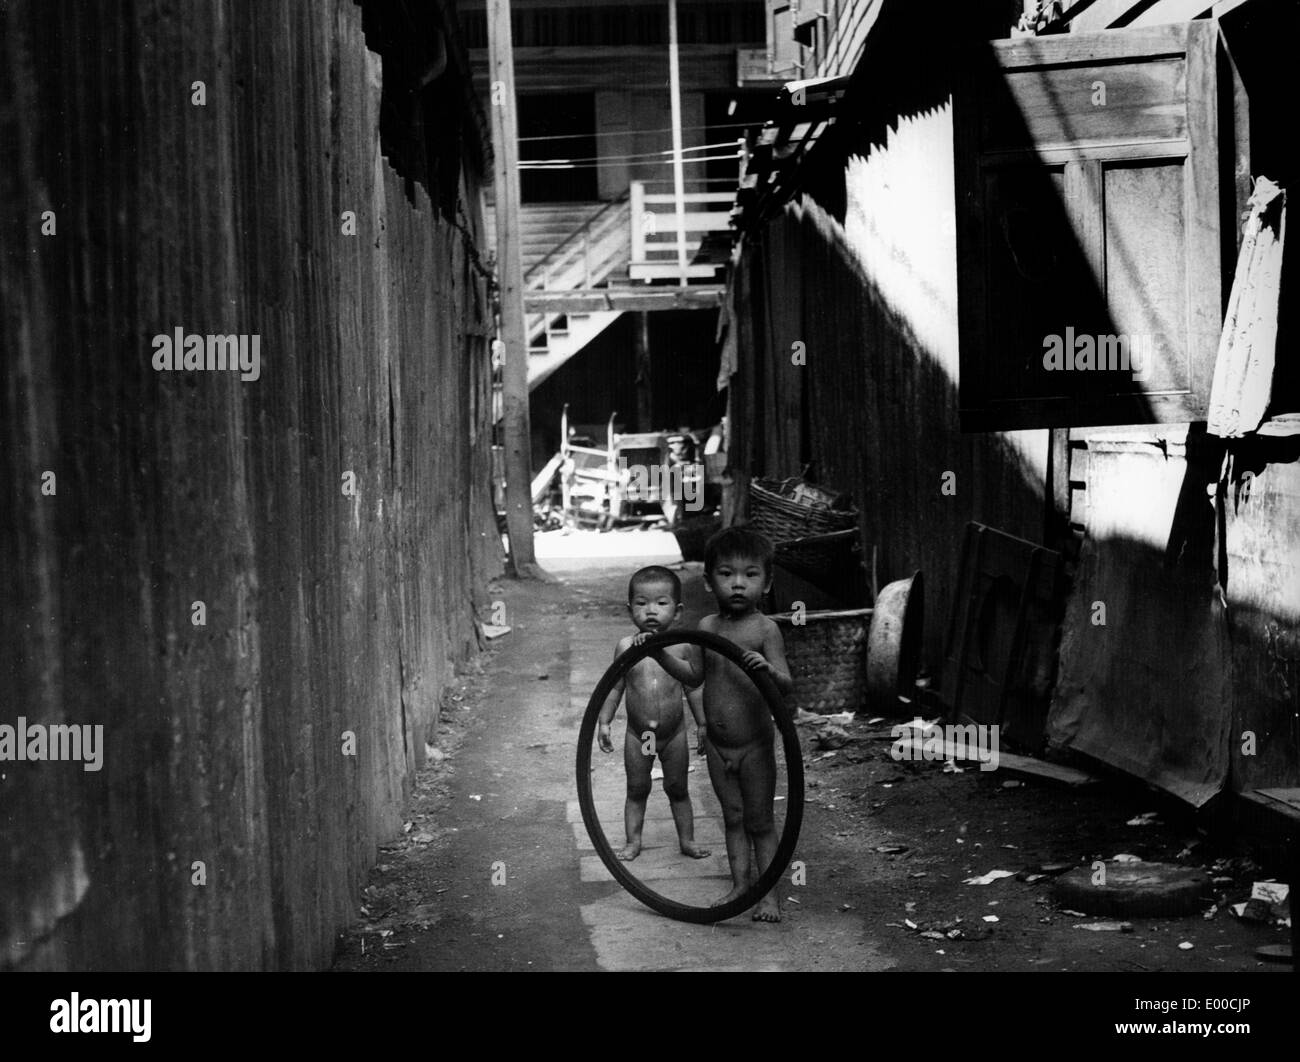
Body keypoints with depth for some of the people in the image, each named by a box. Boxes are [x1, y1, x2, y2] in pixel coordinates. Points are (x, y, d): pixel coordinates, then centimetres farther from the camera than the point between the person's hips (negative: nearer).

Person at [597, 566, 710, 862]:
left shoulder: (683, 646, -11)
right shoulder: (627, 646, -9)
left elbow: (695, 687, -5)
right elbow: (615, 687, 0)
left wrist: (703, 725, -8)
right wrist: (604, 722, -2)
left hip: (674, 734, 0)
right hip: (637, 735, 0)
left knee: (677, 788, 13)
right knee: (637, 790, 11)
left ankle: (687, 840, 26)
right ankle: (633, 841, 22)